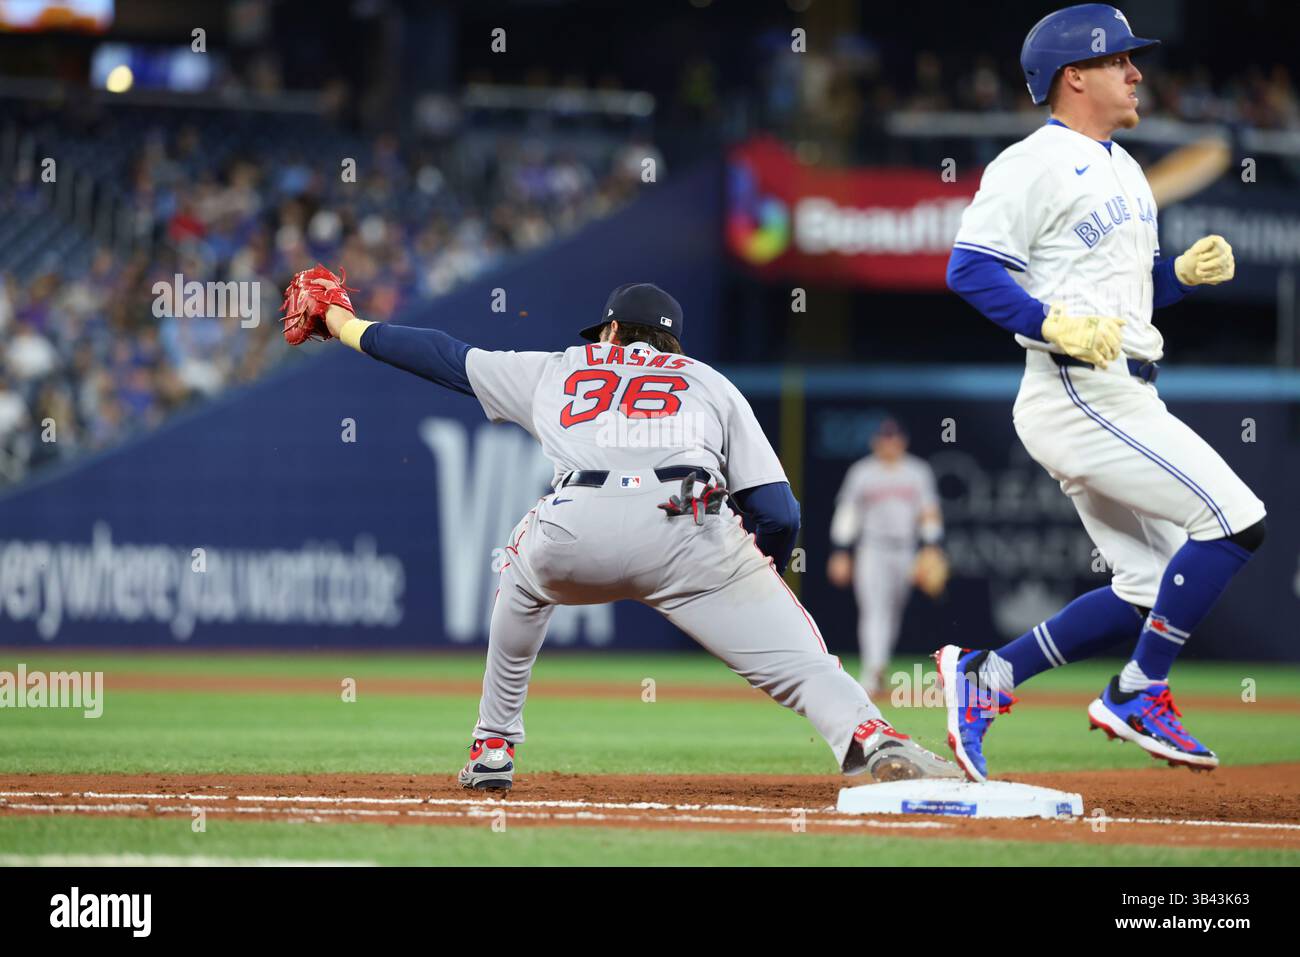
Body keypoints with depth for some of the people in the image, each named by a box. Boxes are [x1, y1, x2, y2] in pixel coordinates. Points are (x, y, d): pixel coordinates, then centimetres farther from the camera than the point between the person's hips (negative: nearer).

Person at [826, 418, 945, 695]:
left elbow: (929, 512, 9)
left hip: (905, 552, 3)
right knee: (874, 609, -16)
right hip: (871, 549, -3)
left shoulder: (918, 472, 8)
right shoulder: (861, 472, 3)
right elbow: (847, 513, 3)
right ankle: (871, 670, -25)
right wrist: (840, 554, -3)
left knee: (893, 612, 9)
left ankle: (879, 667, 24)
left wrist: (932, 548, -2)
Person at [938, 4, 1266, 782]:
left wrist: (1188, 270, 6)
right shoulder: (1037, 165, -10)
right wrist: (1055, 323, -27)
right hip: (1080, 394, -10)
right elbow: (969, 268, -17)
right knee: (1235, 520, -14)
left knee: (1149, 591, 8)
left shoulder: (1122, 169, 20)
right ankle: (1139, 697, -6)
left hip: (1125, 397, 10)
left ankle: (985, 675, 14)